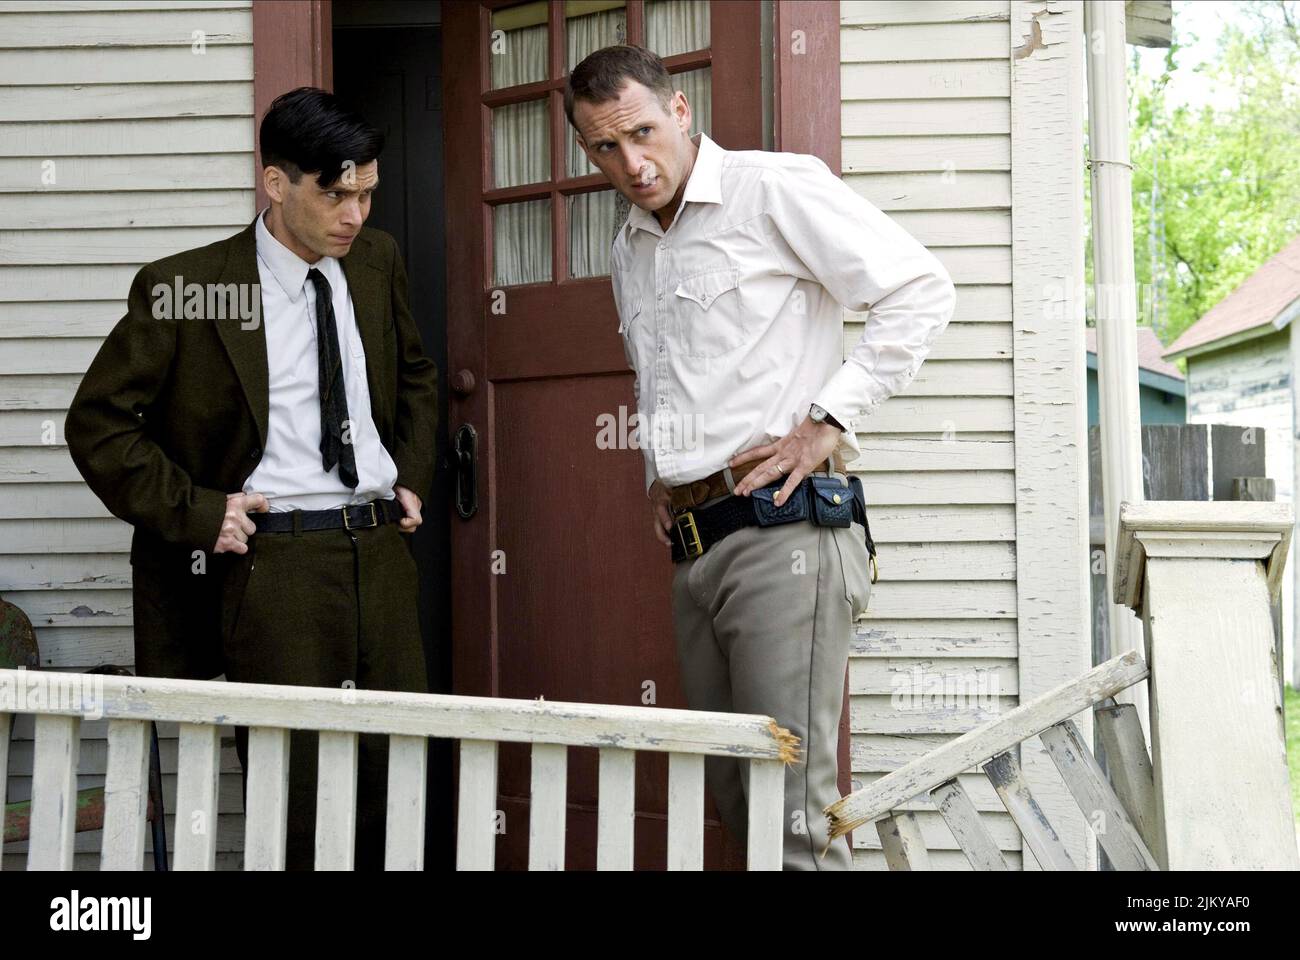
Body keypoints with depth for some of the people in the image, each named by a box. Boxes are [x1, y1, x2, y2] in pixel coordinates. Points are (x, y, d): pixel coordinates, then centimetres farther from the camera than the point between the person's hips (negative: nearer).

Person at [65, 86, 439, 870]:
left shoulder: (377, 262, 9)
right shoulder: (184, 286, -7)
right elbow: (97, 423, -2)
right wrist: (196, 511, -8)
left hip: (381, 545, 5)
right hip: (276, 558, -5)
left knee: (400, 774, 6)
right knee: (294, 798, -2)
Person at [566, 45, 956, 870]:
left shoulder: (773, 189, -3)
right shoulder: (631, 253, 21)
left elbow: (921, 290, -10)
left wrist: (827, 420, -13)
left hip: (783, 529, -8)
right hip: (695, 546, 8)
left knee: (796, 810, -13)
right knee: (739, 803, 10)